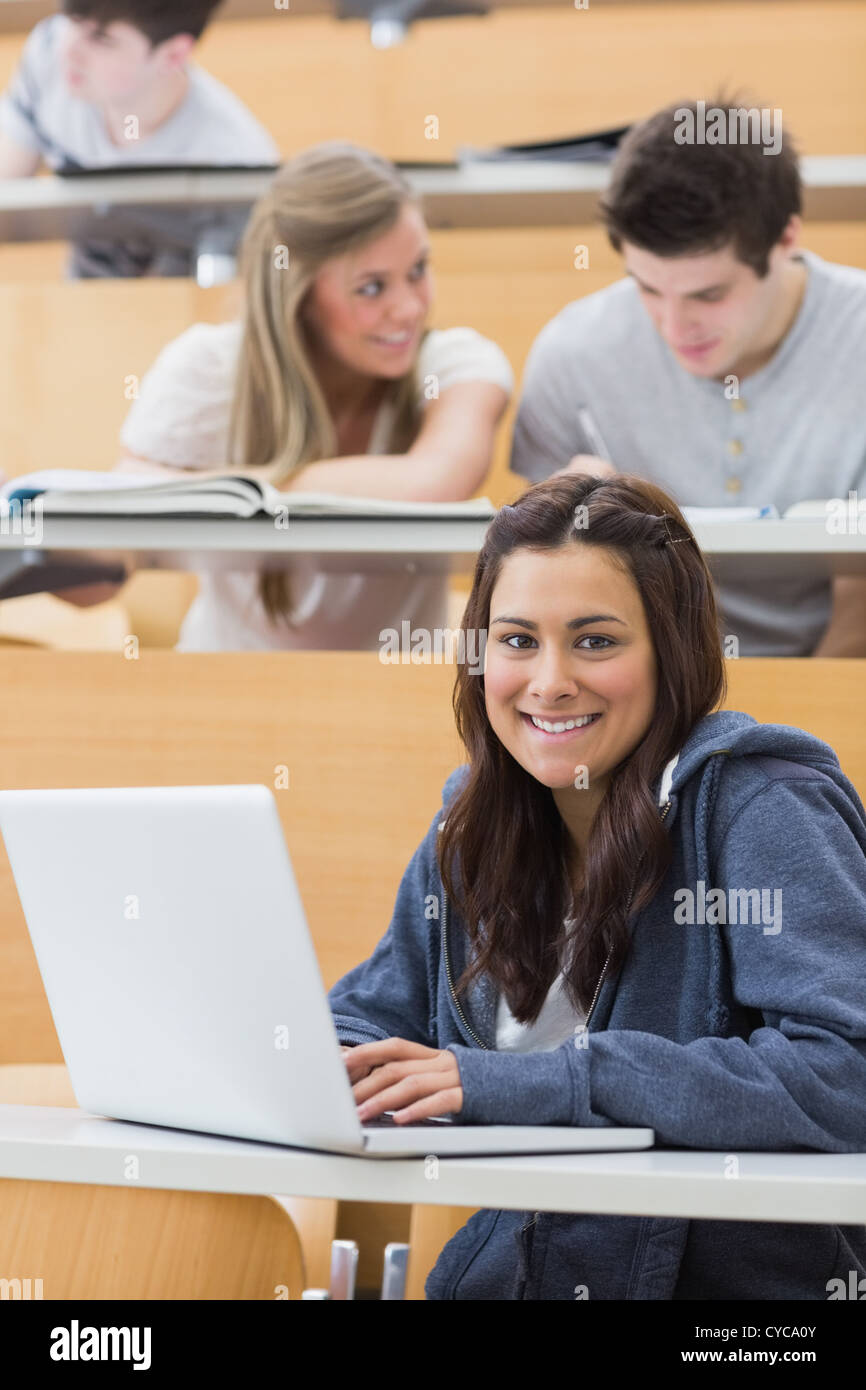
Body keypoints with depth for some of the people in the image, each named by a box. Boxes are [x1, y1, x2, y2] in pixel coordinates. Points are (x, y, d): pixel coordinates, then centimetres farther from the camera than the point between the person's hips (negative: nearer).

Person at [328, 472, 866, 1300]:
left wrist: (534, 1082, -26)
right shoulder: (481, 813, 8)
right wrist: (330, 1066, -7)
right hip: (513, 1270, 5)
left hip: (747, 1276, -5)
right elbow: (376, 1009, 19)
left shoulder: (759, 811, -12)